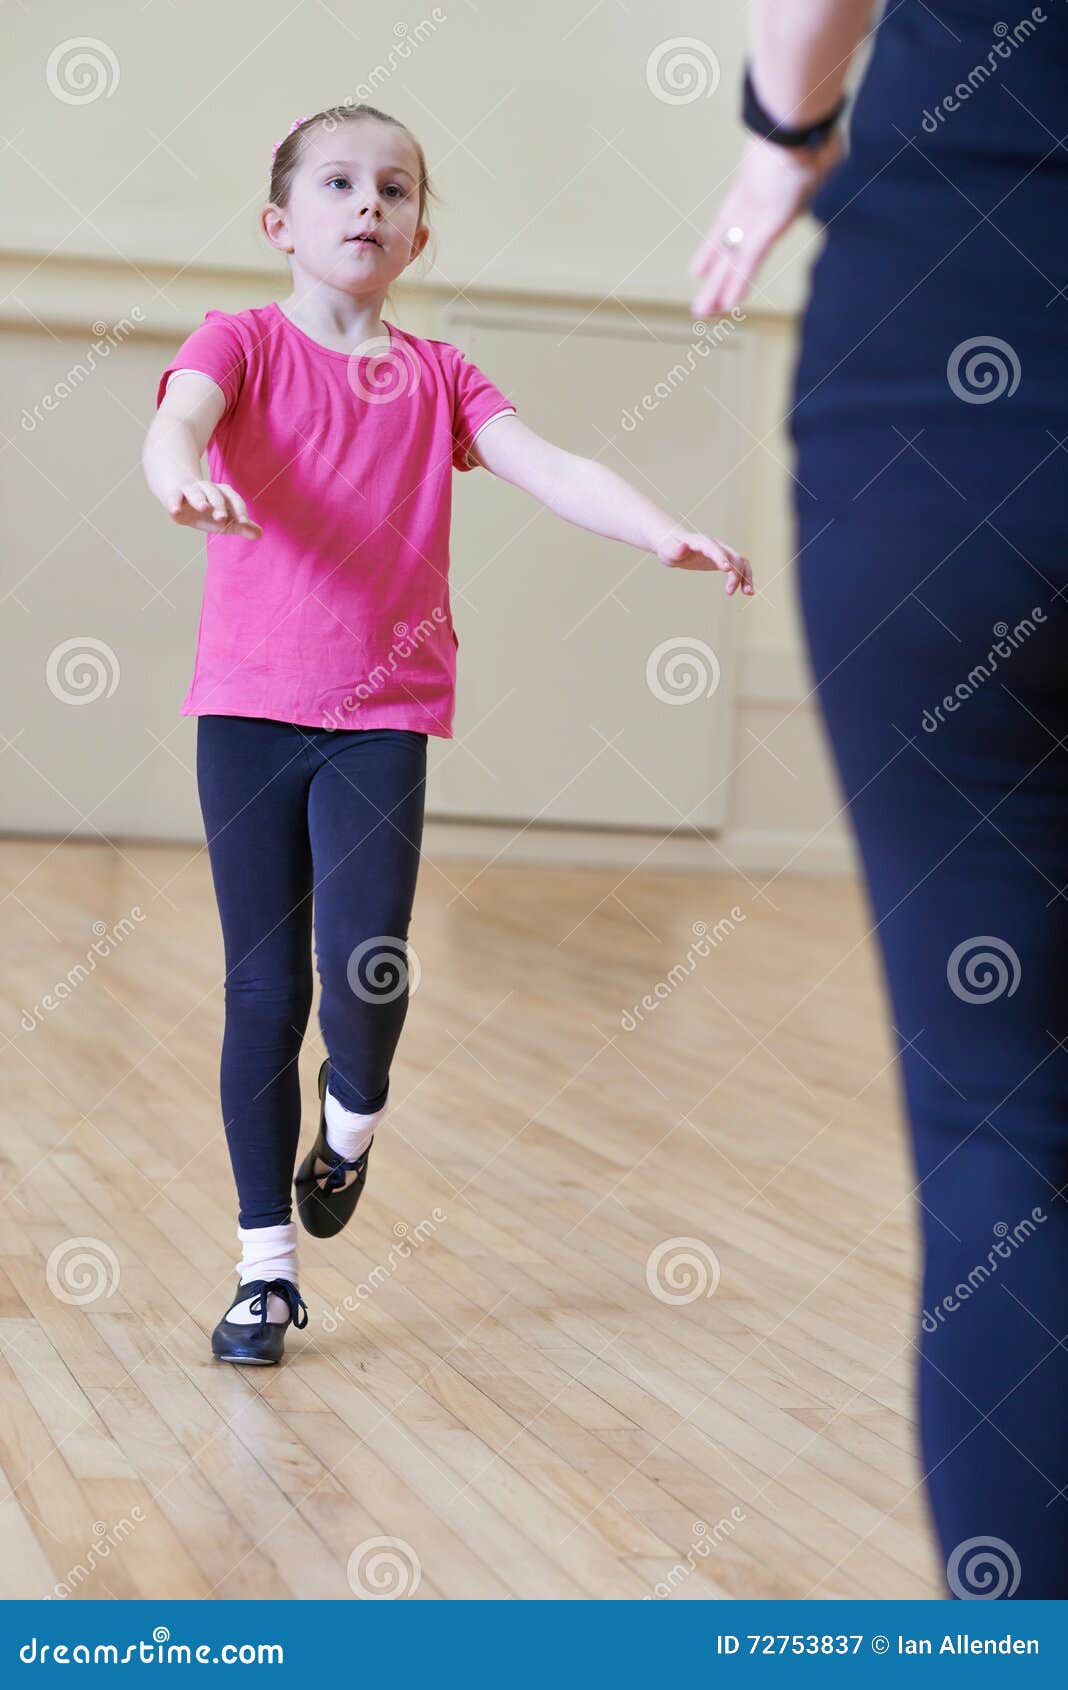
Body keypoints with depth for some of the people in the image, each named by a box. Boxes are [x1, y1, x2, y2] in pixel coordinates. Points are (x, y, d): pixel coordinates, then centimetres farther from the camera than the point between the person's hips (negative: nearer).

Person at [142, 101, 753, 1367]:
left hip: (384, 713, 1)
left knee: (365, 967, -15)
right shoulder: (243, 343, 1)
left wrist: (664, 533, -20)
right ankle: (265, 1264, 15)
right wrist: (182, 481, -44)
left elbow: (548, 469, -2)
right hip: (249, 705, -1)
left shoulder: (437, 376, 9)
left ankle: (352, 1116, 20)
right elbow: (178, 417, -19)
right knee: (263, 991, 3)